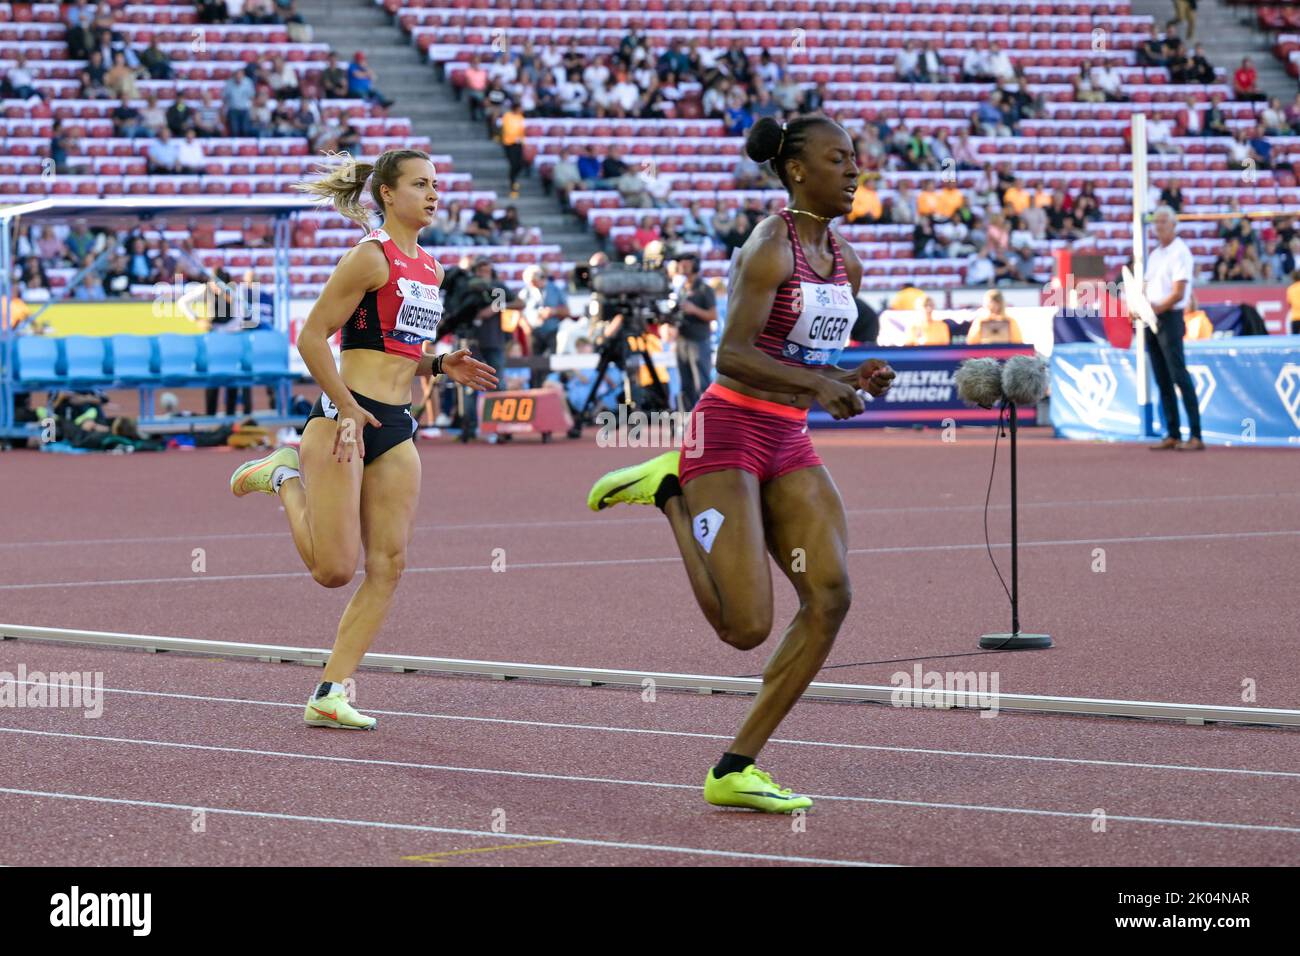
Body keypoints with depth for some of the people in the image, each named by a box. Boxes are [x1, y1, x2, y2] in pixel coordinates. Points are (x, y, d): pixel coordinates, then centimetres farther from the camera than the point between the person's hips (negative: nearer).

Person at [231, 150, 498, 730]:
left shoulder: (428, 267, 16)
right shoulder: (372, 256, -9)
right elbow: (312, 338, -11)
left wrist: (440, 366, 7)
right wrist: (348, 410, -15)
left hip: (396, 427, 8)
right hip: (343, 416, -8)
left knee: (387, 566, 0)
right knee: (334, 569, -10)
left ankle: (330, 695, 4)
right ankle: (286, 476, 16)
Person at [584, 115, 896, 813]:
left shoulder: (844, 260, 11)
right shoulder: (770, 247, -14)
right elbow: (732, 354, -22)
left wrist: (852, 380, 1)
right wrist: (815, 383, -31)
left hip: (790, 443, 8)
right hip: (729, 434, -8)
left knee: (830, 597, -9)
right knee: (747, 627, -13)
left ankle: (736, 771, -2)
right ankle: (671, 493, 11)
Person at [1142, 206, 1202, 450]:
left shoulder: (1180, 253, -7)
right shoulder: (1154, 254, 18)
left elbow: (1178, 293, -15)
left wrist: (1157, 308, -22)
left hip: (1169, 318, -9)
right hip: (1152, 320, 9)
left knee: (1180, 376, -12)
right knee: (1162, 381, 8)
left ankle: (1196, 436, -14)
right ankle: (1172, 435, 12)